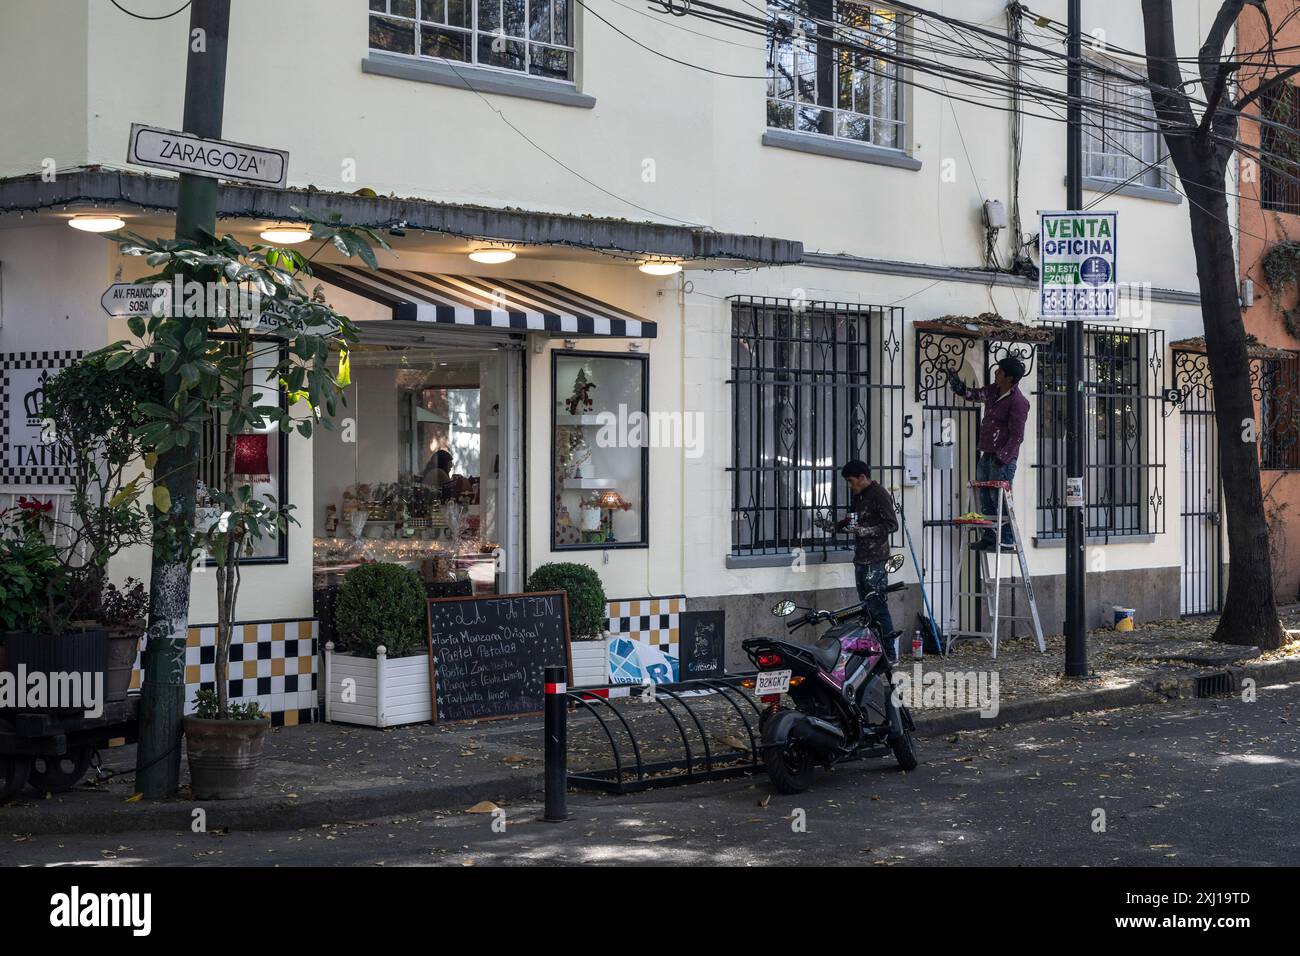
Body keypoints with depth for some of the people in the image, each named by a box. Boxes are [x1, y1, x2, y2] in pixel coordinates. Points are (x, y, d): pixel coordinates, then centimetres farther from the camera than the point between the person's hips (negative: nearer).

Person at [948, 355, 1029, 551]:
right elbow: (973, 395, 27)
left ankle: (1007, 541, -4)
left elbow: (1016, 436, -17)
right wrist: (957, 385, 10)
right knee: (985, 499, 11)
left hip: (1003, 458, -9)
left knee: (999, 499, -9)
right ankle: (989, 537, 17)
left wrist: (1001, 458, -20)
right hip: (986, 455, 9)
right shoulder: (994, 391, 9)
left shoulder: (1018, 402, -16)